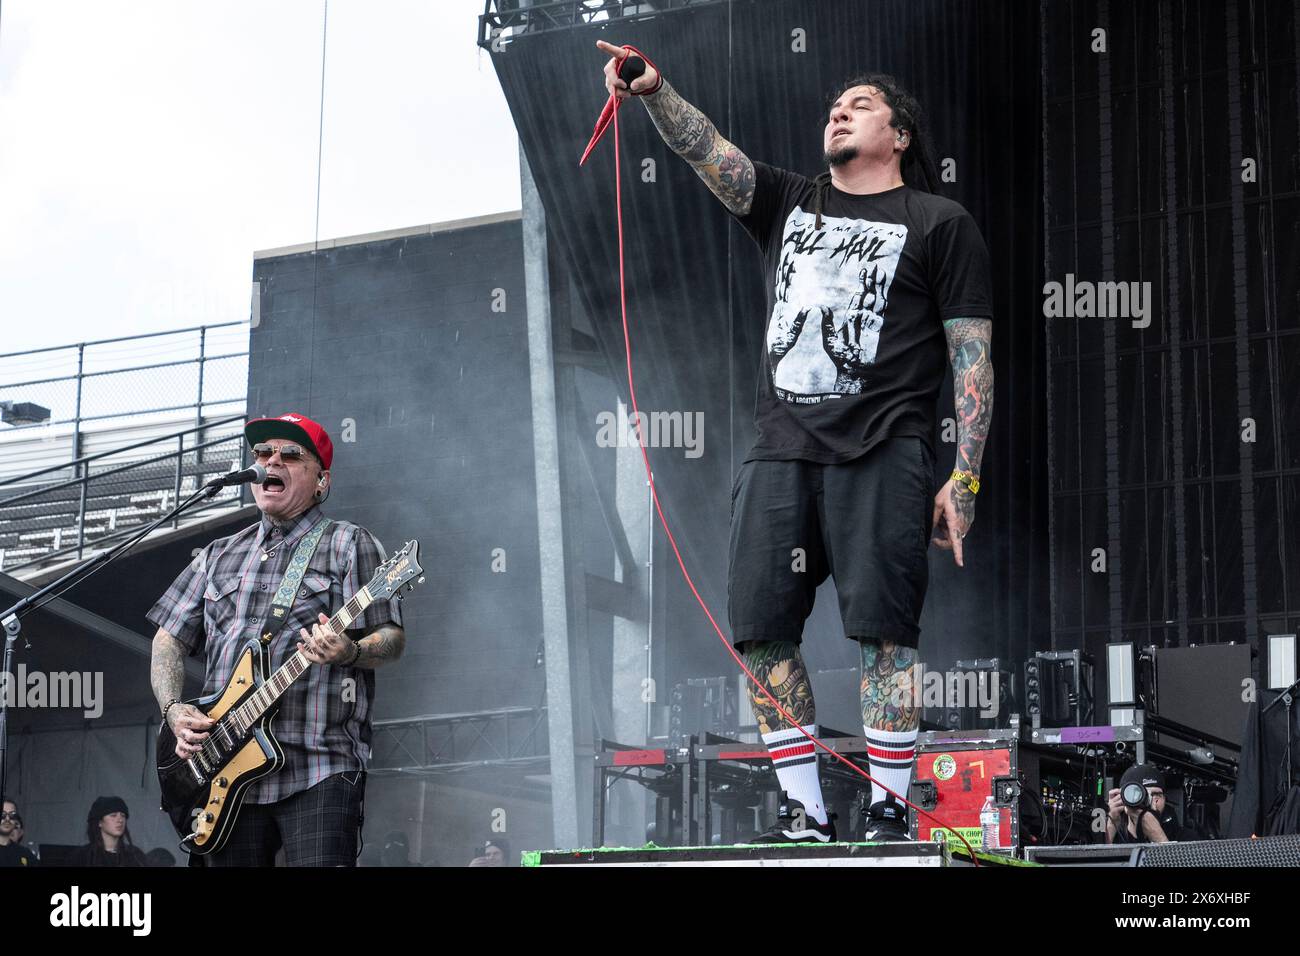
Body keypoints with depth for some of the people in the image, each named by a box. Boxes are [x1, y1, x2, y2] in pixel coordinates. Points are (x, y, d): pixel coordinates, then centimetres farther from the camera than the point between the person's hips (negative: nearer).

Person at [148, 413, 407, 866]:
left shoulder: (350, 545, 6)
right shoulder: (218, 556, 21)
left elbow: (393, 637, -1)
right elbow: (168, 641, 21)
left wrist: (349, 652, -23)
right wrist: (174, 710, 3)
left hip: (318, 767, -5)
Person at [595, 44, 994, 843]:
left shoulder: (940, 225, 9)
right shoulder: (790, 204, 22)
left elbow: (973, 358, 4)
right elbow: (708, 151, 6)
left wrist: (965, 478, -5)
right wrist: (655, 94, -14)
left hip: (881, 454, -4)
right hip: (782, 449, 5)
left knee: (883, 630, -11)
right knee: (762, 630, -3)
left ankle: (889, 816, -8)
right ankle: (805, 815, 3)